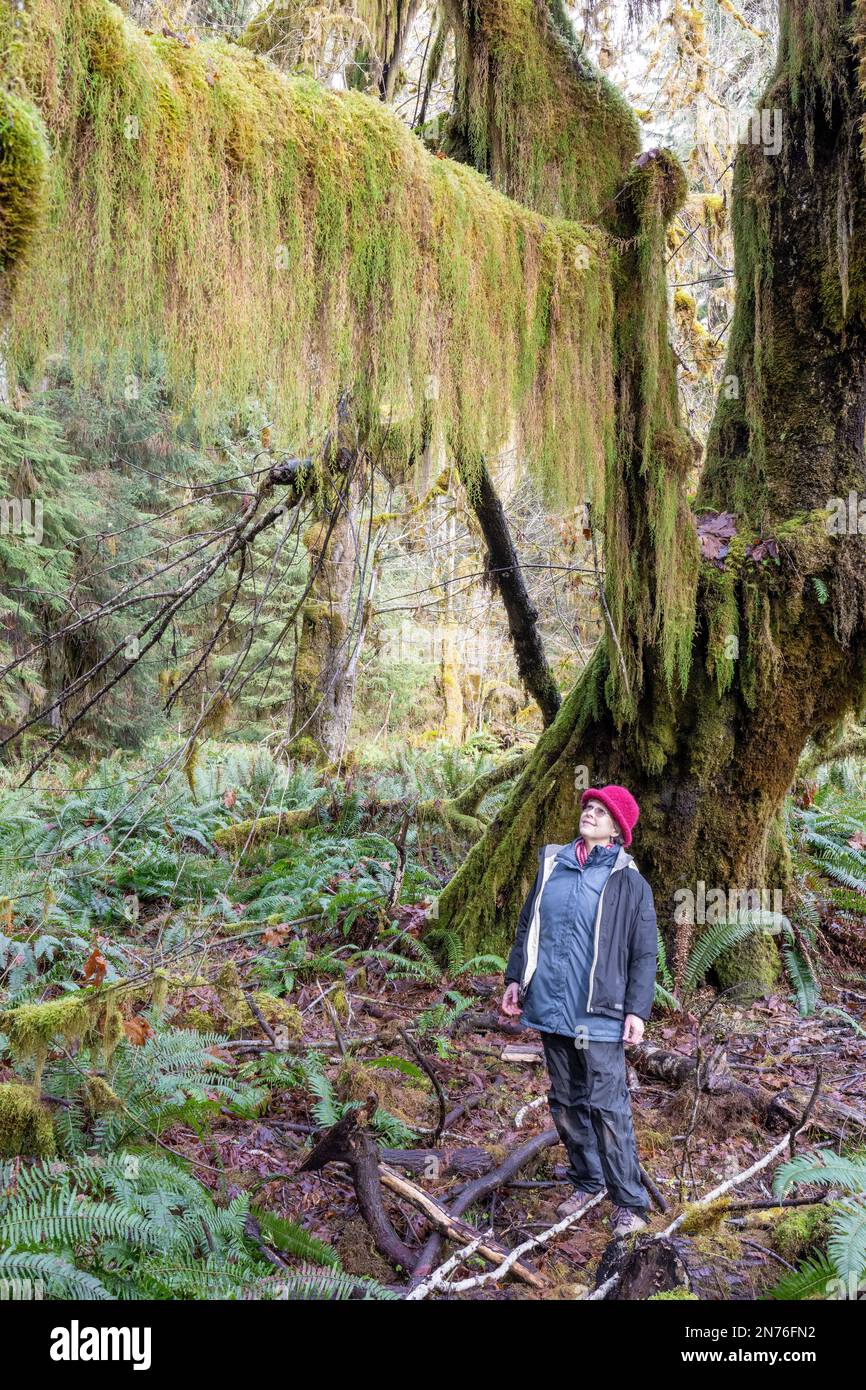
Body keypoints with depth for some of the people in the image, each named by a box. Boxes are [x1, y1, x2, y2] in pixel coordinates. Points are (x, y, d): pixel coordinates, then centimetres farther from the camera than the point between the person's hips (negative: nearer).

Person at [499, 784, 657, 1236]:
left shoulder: (628, 881, -5)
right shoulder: (551, 864, 8)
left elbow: (645, 953, -4)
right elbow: (527, 925, 16)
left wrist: (637, 1010, -10)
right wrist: (515, 978, 11)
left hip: (598, 1014, -5)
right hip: (550, 1009, 5)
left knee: (607, 1108, -4)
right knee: (565, 1103, 16)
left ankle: (630, 1203, 9)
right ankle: (587, 1182, 33)